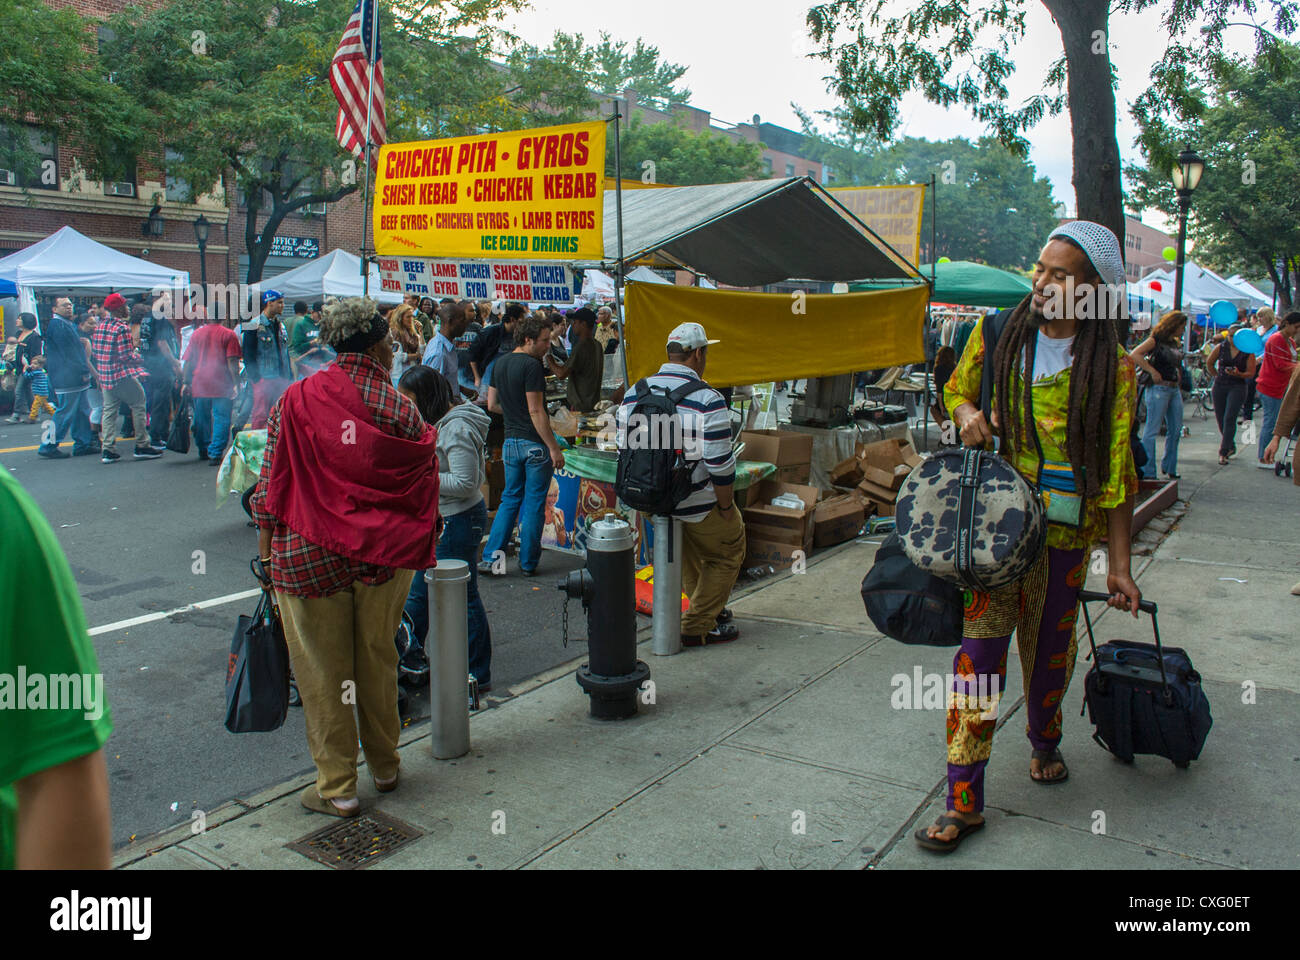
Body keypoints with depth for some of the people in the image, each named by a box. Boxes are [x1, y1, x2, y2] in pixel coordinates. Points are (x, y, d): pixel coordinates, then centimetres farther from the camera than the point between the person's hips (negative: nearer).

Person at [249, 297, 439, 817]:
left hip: (309, 556, -1)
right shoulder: (400, 409, -4)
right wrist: (415, 543, 16)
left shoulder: (295, 401, -5)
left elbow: (272, 481, -3)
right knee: (378, 662, 17)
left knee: (322, 672, 9)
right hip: (383, 556, 2)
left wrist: (266, 551, 5)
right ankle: (385, 767, 31)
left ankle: (337, 787, 18)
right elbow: (425, 486, 1)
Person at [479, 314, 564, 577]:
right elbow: (536, 411, -19)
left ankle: (491, 557, 12)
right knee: (534, 503, 4)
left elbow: (492, 404, 14)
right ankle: (528, 563, 12)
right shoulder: (531, 366, -15)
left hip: (511, 442, 7)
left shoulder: (500, 364, 10)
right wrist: (553, 447, -17)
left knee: (510, 499, 16)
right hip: (535, 444, -7)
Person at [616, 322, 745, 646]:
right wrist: (726, 506, -5)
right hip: (697, 503, -6)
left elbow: (625, 449, 5)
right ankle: (696, 627, 16)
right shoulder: (708, 400, -19)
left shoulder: (634, 394, -1)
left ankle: (708, 607, 43)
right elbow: (720, 465, -20)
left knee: (689, 549, 30)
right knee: (728, 553, 16)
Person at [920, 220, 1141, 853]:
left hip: (1065, 533, 0)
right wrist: (968, 414, -8)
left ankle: (1044, 742, 47)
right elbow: (957, 390, 18)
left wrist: (1120, 564, -4)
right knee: (980, 648, -4)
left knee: (1050, 649, 16)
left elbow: (1116, 472, -3)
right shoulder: (996, 334, 0)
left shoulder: (1110, 367, -4)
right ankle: (963, 800, 4)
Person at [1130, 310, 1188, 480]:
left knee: (1176, 430, 10)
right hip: (1159, 388, -8)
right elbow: (1134, 355, -19)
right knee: (1152, 430, -6)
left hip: (1174, 389, 8)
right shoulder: (1156, 339, -7)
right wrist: (1153, 372, -19)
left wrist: (1180, 387, 15)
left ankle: (1169, 468, 22)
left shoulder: (1174, 343, 16)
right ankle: (1147, 472, -5)